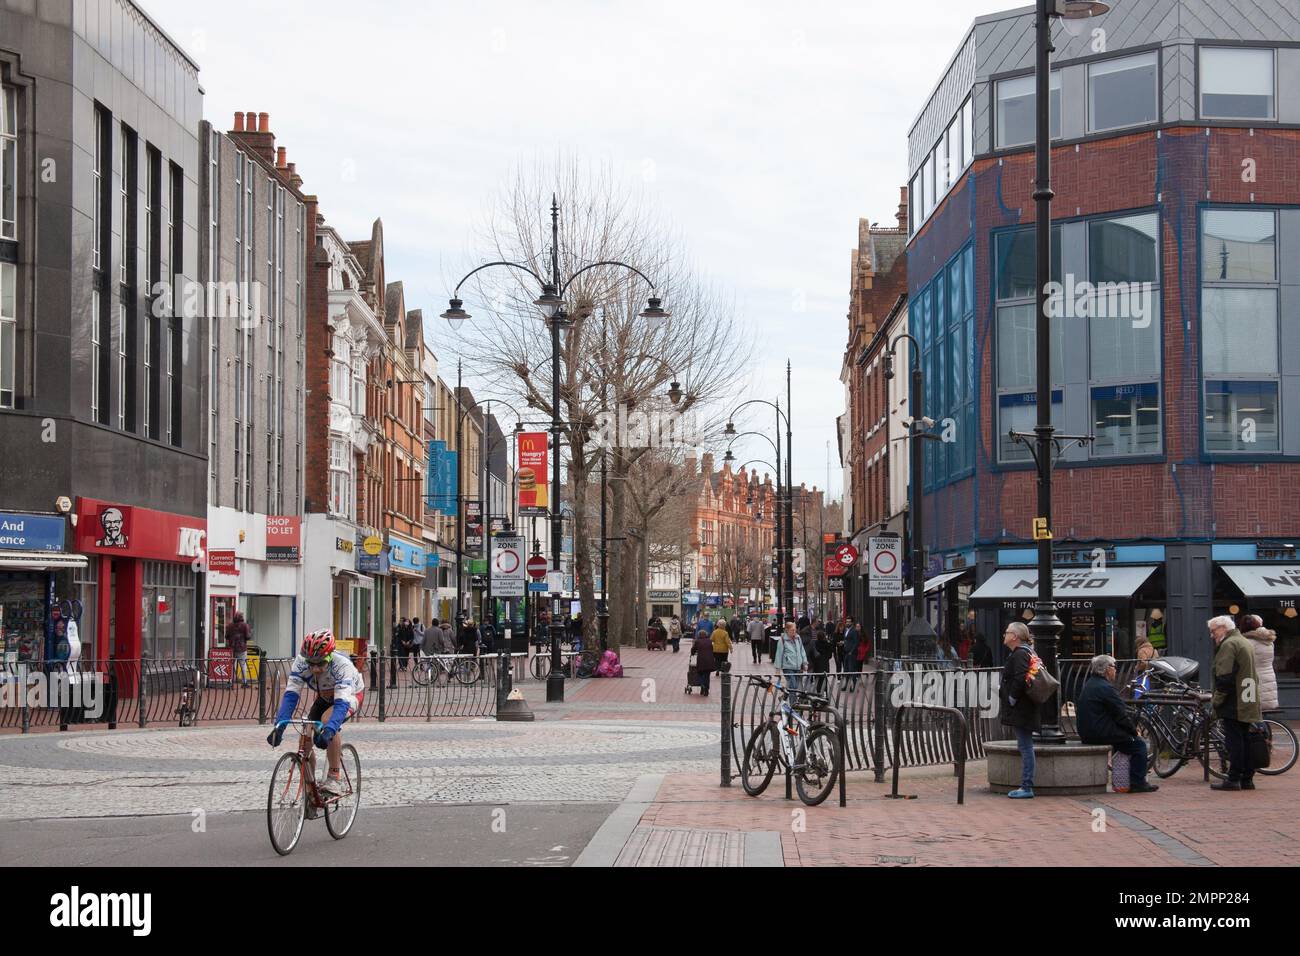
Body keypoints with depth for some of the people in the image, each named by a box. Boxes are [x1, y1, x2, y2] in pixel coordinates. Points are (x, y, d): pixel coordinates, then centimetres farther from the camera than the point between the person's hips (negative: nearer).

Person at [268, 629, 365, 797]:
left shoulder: (342, 665, -40)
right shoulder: (301, 663, -30)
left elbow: (341, 704, -50)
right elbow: (290, 695, -34)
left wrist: (328, 730, -66)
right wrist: (279, 726, -49)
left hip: (351, 695, -5)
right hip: (325, 697, 5)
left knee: (328, 719, -35)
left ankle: (335, 779, -27)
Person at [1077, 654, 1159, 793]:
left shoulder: (1089, 685, 16)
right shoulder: (1105, 688, -17)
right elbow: (1121, 715, -16)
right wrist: (1134, 730, 0)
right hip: (1102, 734, -10)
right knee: (1139, 744, -2)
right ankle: (1137, 783, -4)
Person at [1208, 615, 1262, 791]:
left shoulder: (1229, 644, -12)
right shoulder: (1245, 643, 20)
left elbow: (1225, 676, -19)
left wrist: (1217, 700, -13)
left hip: (1234, 703, -10)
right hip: (1248, 702, 10)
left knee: (1234, 741, -9)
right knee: (1245, 739, 11)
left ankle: (1233, 779, -9)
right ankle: (1247, 778, 13)